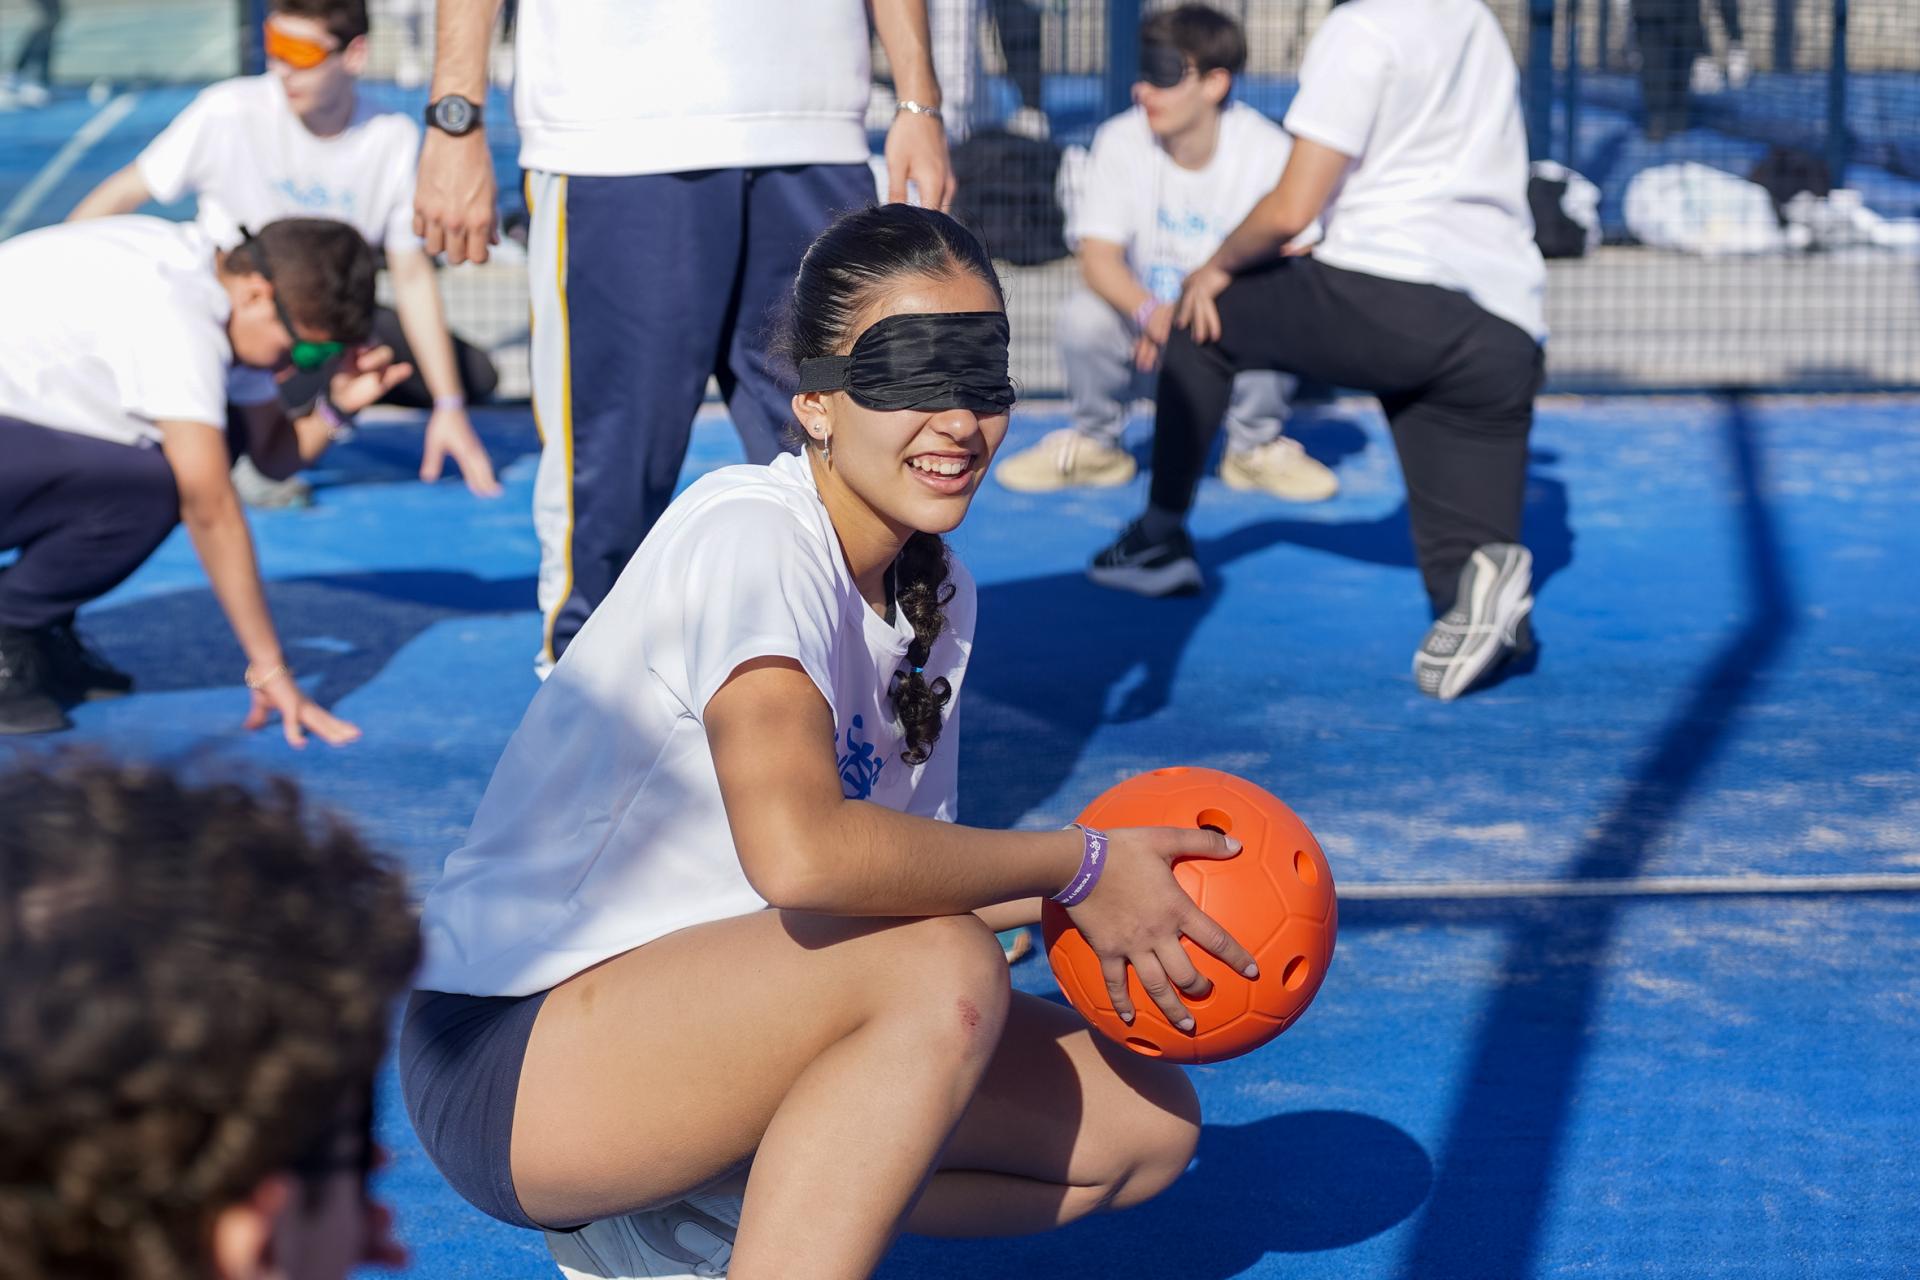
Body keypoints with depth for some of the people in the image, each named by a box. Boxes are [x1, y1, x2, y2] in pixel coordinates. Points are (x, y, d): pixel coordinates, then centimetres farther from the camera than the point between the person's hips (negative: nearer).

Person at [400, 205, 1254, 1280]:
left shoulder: (940, 591, 7)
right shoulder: (750, 534, -20)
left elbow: (904, 878, 7)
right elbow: (800, 854, -36)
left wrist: (1115, 892, -10)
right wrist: (1076, 868, -23)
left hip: (706, 1021, 9)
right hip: (516, 1056, -9)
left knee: (1149, 1122, 1)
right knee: (944, 974, -32)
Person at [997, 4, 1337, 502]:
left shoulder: (1267, 150, -15)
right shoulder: (1120, 140, -11)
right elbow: (1099, 259, -18)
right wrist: (1150, 313, -41)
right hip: (1141, 330, 1)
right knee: (1085, 312, -29)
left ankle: (1255, 448, -1)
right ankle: (1094, 444, 1)